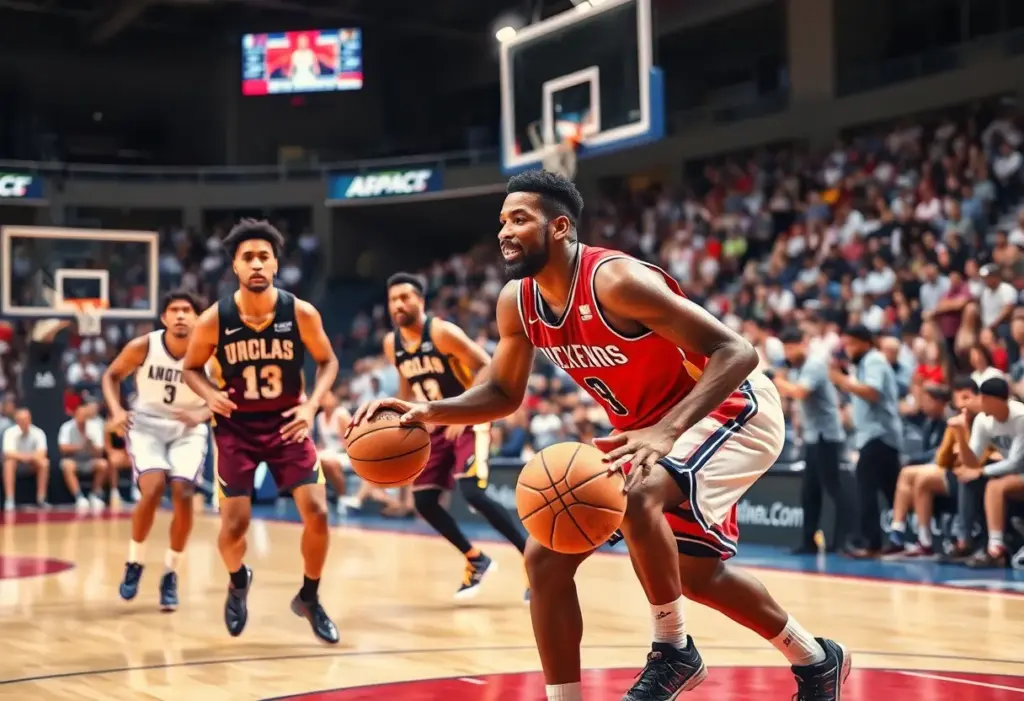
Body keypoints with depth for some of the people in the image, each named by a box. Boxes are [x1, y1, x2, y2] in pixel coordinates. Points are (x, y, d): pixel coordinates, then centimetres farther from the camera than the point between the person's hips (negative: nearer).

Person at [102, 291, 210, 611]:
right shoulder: (143, 346, -16)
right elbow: (112, 375, 1)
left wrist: (201, 415, -26)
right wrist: (117, 411, -15)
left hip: (188, 430, 1)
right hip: (146, 425, -1)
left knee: (182, 496, -13)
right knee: (152, 491, -20)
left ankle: (170, 574, 6)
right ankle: (134, 562, 4)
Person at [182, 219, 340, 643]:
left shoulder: (301, 313, -15)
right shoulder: (214, 320, -15)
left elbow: (327, 361, 1)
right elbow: (191, 368, 1)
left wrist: (311, 405, -15)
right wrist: (210, 396, -20)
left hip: (286, 424, 1)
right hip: (236, 428, 0)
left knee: (317, 512, -10)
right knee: (234, 524, -4)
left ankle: (309, 599, 15)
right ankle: (238, 583, 33)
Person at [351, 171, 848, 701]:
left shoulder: (616, 280, -30)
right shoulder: (517, 302, -6)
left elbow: (736, 352, -32)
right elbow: (503, 393, 8)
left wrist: (666, 431, -46)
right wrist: (429, 412, -13)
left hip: (731, 411, -9)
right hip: (648, 429, 9)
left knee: (637, 498, -34)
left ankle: (673, 650, -11)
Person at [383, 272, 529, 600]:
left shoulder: (442, 332, -19)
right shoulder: (391, 344, 2)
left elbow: (487, 368, -21)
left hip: (470, 420, -7)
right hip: (437, 425, 8)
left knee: (472, 491, -25)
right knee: (423, 501, 1)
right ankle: (476, 560, 20)